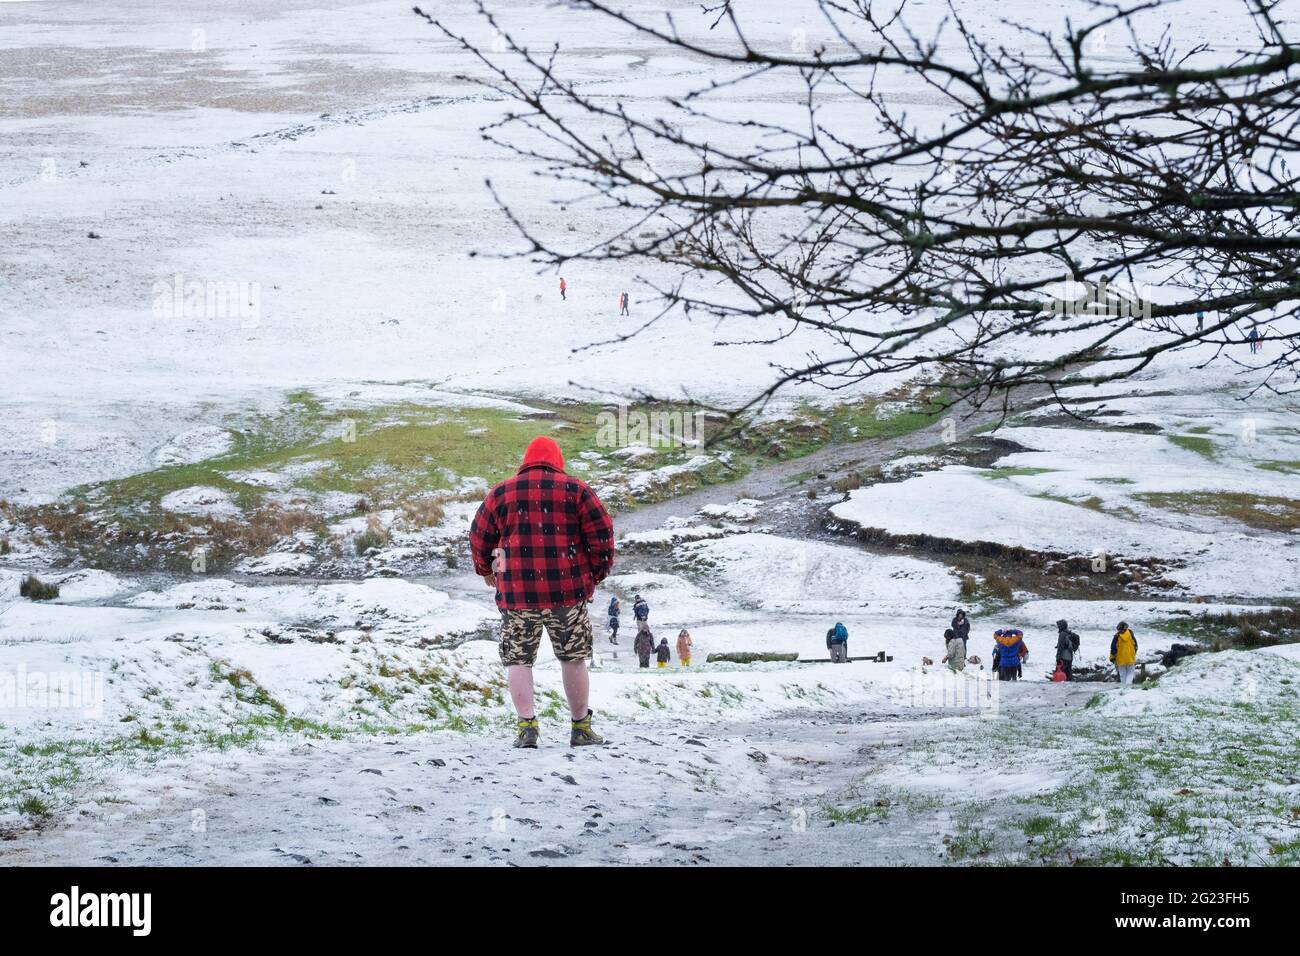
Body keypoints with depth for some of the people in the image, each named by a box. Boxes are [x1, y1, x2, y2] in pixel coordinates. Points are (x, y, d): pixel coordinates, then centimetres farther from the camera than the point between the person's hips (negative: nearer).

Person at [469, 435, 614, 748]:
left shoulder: (500, 493, 7)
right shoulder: (575, 489, 3)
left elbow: (479, 535, 14)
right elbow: (602, 531, 1)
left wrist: (486, 570, 31)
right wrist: (597, 573, 14)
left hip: (517, 593, 0)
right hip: (568, 592, 0)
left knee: (518, 660, 7)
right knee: (573, 659, 10)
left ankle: (527, 724, -8)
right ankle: (581, 728, 13)